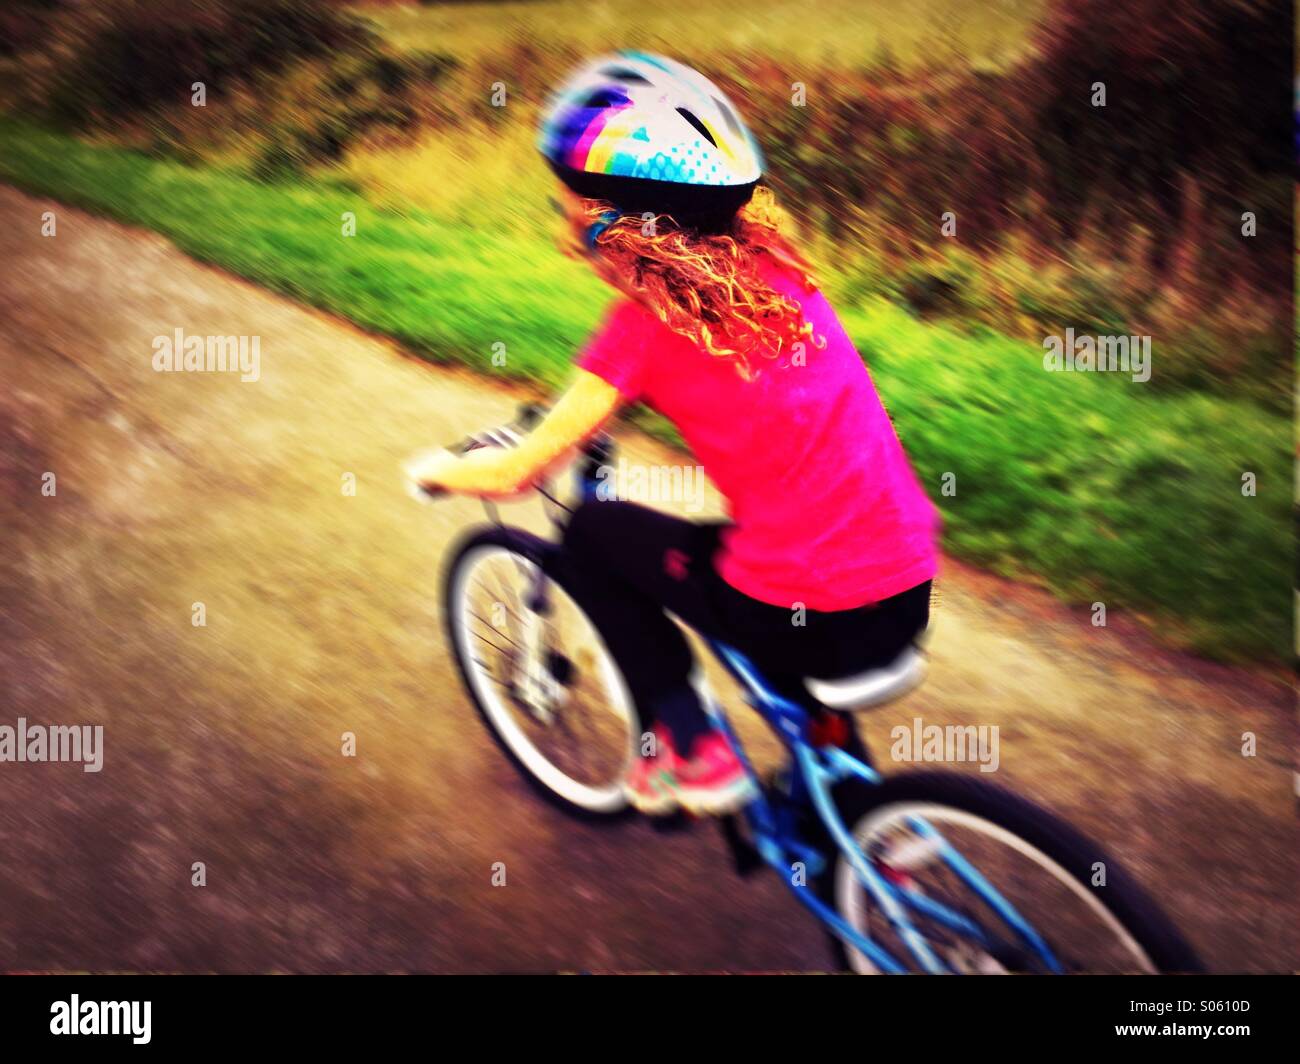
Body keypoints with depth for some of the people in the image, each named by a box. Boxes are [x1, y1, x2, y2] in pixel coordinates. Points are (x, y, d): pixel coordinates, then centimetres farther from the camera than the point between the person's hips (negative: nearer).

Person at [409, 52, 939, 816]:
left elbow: (517, 472, -2)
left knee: (592, 533, 13)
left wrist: (436, 471, 17)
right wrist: (612, 392, 35)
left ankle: (690, 751, 16)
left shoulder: (648, 322, -11)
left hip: (809, 621, -6)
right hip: (911, 596, 6)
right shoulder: (772, 267, 5)